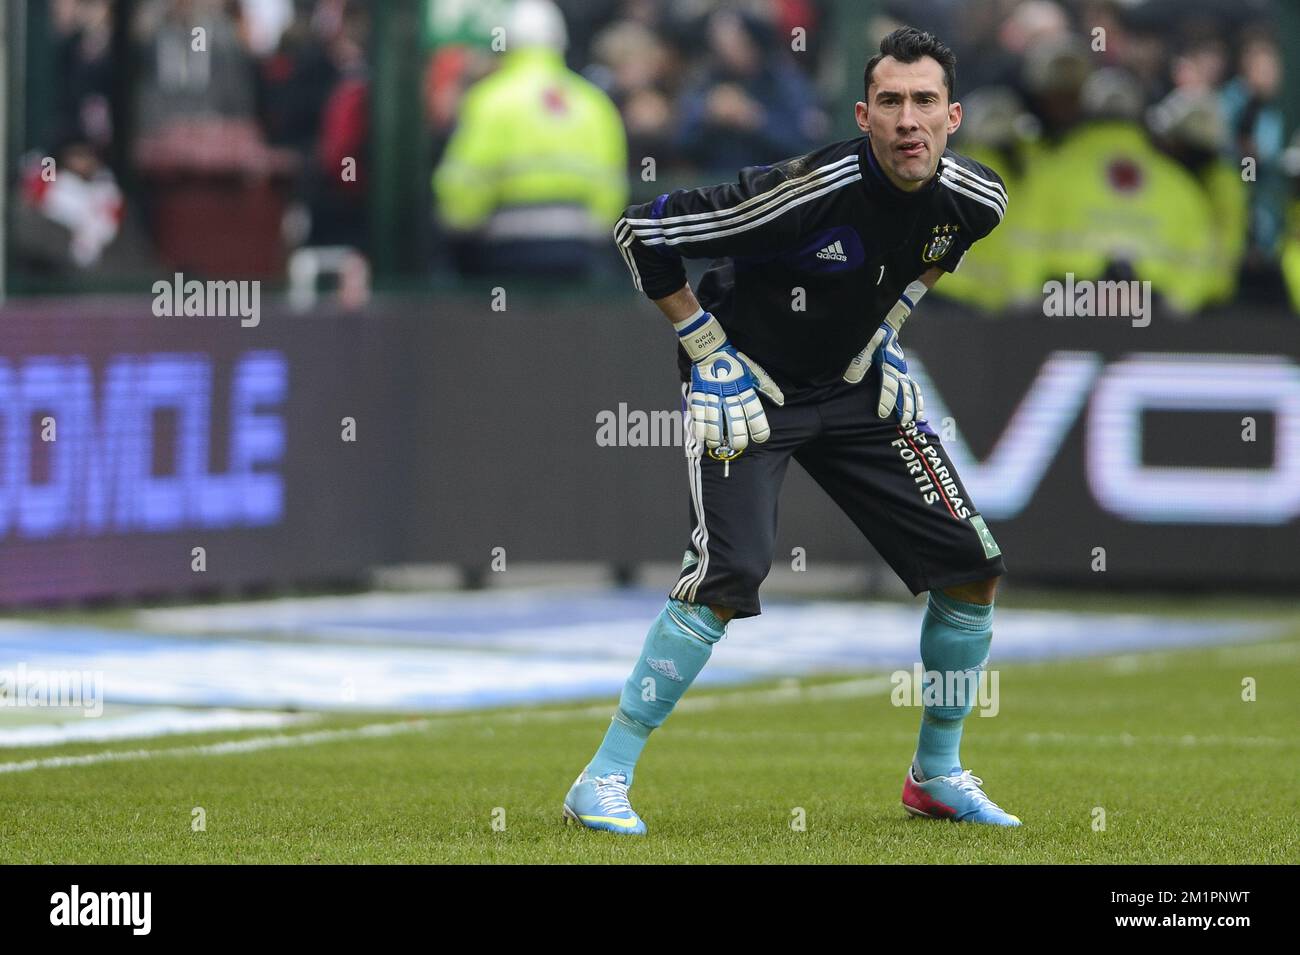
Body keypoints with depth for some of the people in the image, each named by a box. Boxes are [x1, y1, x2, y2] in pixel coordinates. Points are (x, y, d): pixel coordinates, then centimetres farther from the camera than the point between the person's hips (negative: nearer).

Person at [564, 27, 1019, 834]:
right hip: (748, 387, -6)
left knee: (974, 567, 0)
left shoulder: (976, 201, -11)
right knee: (731, 570, -25)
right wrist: (709, 351, -17)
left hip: (856, 385, 6)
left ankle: (938, 773, 20)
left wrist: (885, 331, 7)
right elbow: (643, 233, -22)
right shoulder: (810, 192, -30)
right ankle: (604, 781, -14)